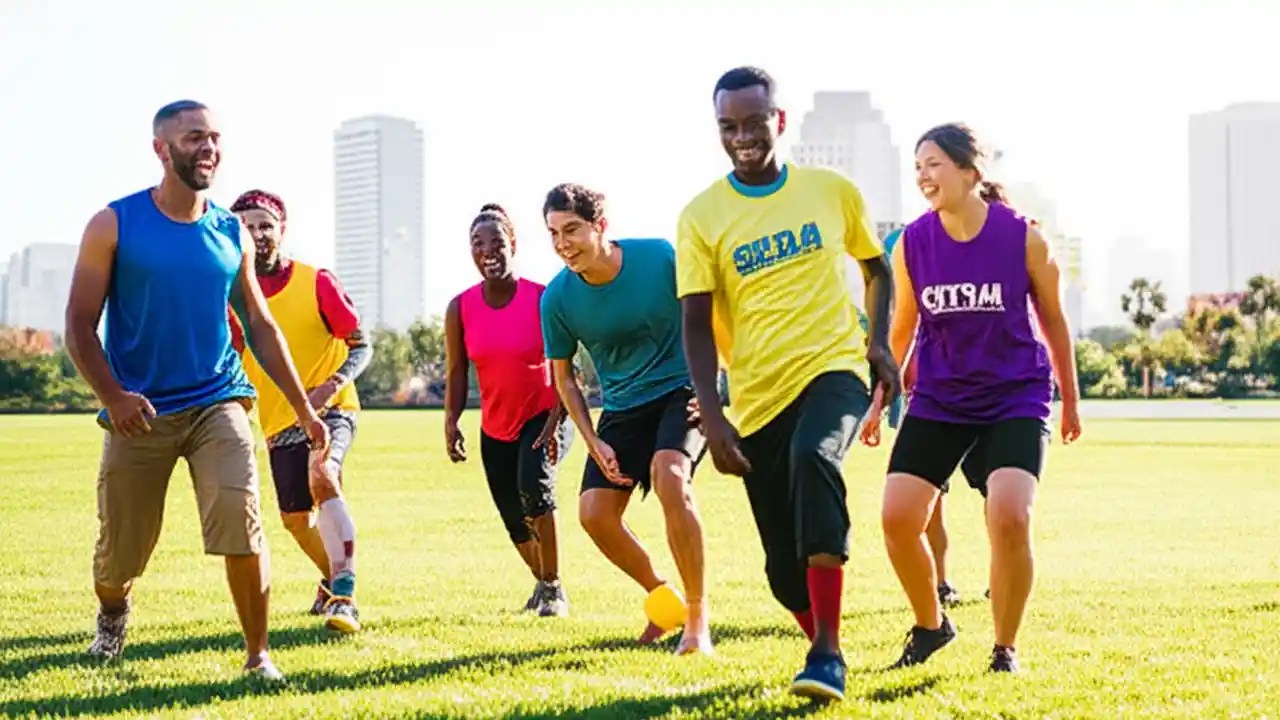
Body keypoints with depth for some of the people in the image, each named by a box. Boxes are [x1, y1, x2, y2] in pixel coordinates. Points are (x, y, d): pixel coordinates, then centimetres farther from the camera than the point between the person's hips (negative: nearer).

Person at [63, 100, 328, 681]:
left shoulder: (231, 235, 7)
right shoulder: (115, 225, -3)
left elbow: (261, 328, 14)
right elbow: (80, 324, -4)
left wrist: (303, 409, 12)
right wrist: (112, 396, -19)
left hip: (217, 403, 1)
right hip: (140, 413, -1)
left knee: (242, 527, -19)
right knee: (119, 554, 7)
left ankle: (258, 655, -1)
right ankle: (113, 611, 44)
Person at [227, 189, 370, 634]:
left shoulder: (316, 283, -8)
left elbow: (361, 348, -6)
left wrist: (332, 385, -22)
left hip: (331, 408, -5)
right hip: (278, 420, 5)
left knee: (321, 477, -32)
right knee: (295, 517, 12)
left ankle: (343, 595, -34)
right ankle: (333, 581, 43)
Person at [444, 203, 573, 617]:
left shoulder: (542, 299, -16)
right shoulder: (460, 308, -7)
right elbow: (456, 371, 1)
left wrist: (556, 420, -22)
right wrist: (451, 422, -10)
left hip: (543, 416, -4)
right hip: (495, 427, 4)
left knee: (533, 484, -30)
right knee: (514, 521, 11)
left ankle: (554, 587, -14)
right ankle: (542, 582, 42)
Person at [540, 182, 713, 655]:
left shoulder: (660, 259, -19)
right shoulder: (557, 298, -11)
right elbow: (563, 376, 5)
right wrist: (593, 443, -4)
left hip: (680, 390, -4)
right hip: (622, 406, 4)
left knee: (669, 476, -30)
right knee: (594, 513, -6)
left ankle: (697, 620, -21)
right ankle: (662, 598, 22)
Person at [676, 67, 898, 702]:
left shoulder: (832, 191, 4)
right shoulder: (701, 217, 0)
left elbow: (876, 267, 20)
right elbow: (697, 324, -3)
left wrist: (880, 341, 4)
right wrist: (712, 417, -13)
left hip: (833, 368, -1)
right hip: (756, 396, 2)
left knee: (813, 459, -35)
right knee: (784, 567, 3)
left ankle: (827, 652, -31)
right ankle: (826, 651, 34)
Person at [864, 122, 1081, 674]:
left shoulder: (1023, 238, -11)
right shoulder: (912, 244, -5)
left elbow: (1052, 320, 3)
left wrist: (1070, 400, 11)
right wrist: (880, 399, 12)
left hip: (1016, 400, -3)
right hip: (938, 401, 3)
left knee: (1009, 517, -20)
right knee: (897, 517, -7)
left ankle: (1005, 648, 2)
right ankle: (930, 626, 20)